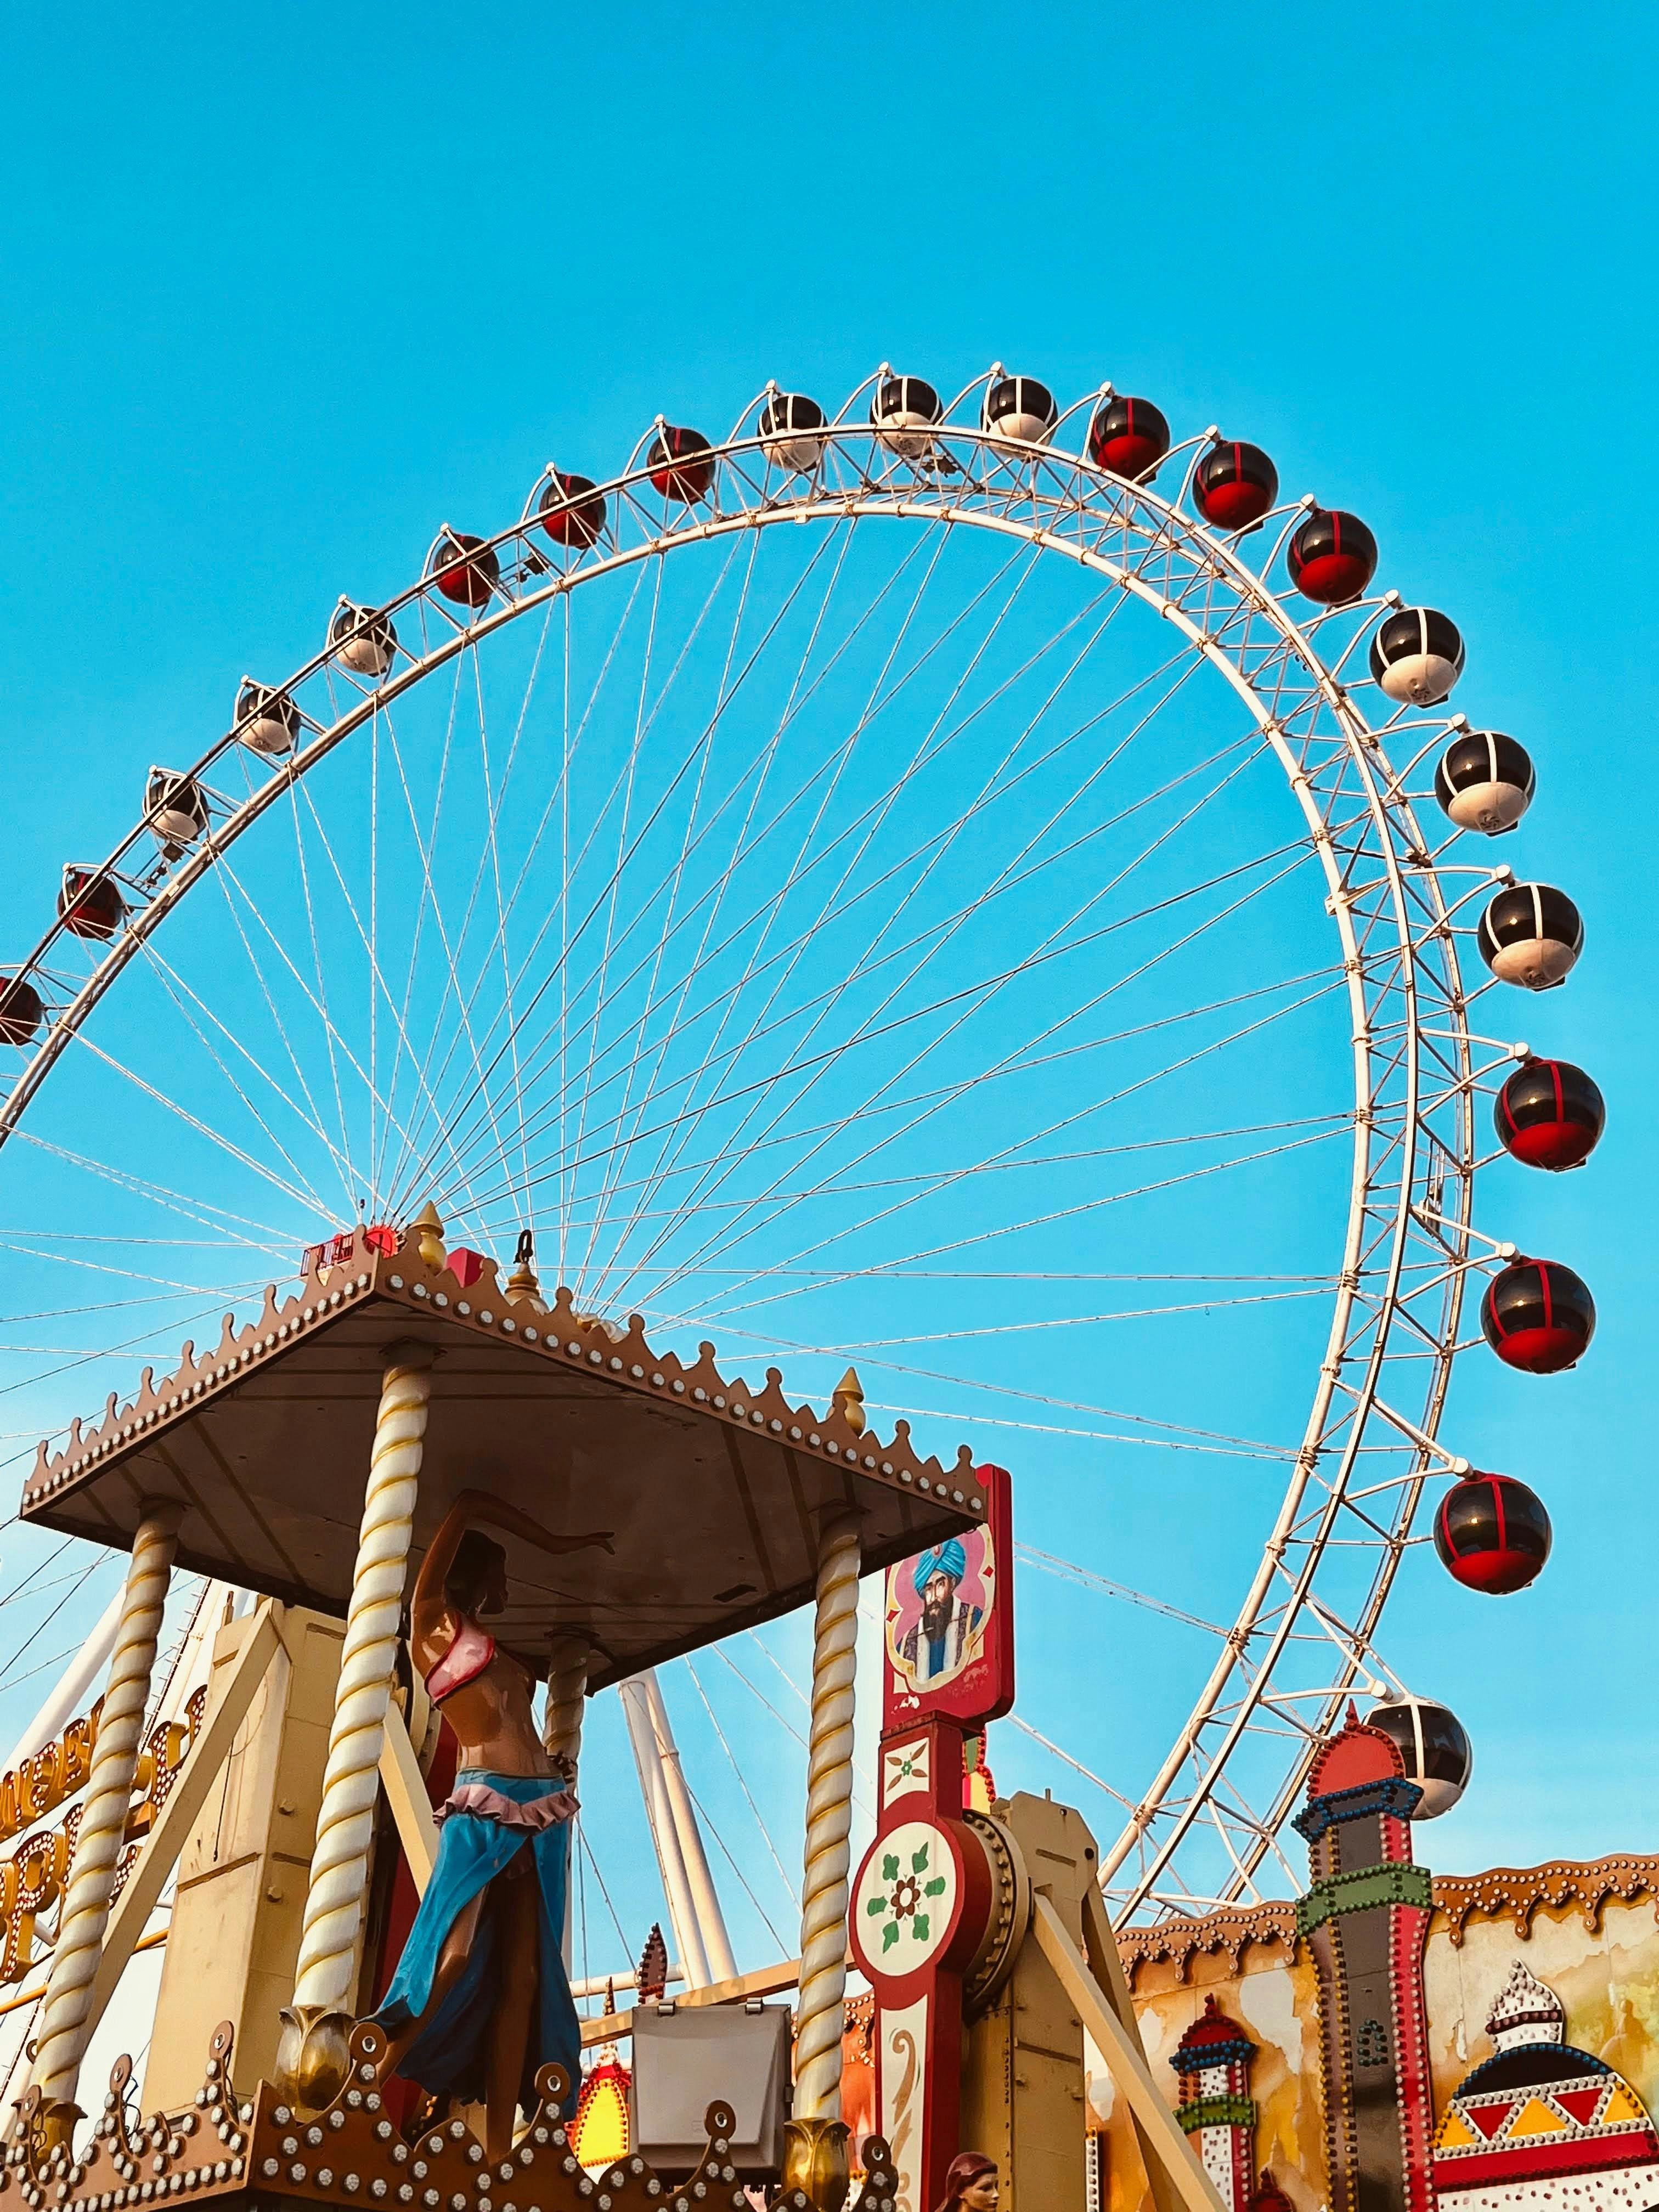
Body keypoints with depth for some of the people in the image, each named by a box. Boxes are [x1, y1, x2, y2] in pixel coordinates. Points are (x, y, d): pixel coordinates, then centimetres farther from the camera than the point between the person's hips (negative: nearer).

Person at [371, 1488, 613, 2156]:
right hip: (483, 1809, -6)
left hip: (539, 1812, 6)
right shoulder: (431, 1620, 9)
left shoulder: (491, 1646, 28)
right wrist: (552, 1543, 20)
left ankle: (499, 2152, -8)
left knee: (523, 1976, -4)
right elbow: (468, 1506, 10)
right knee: (457, 1959, -19)